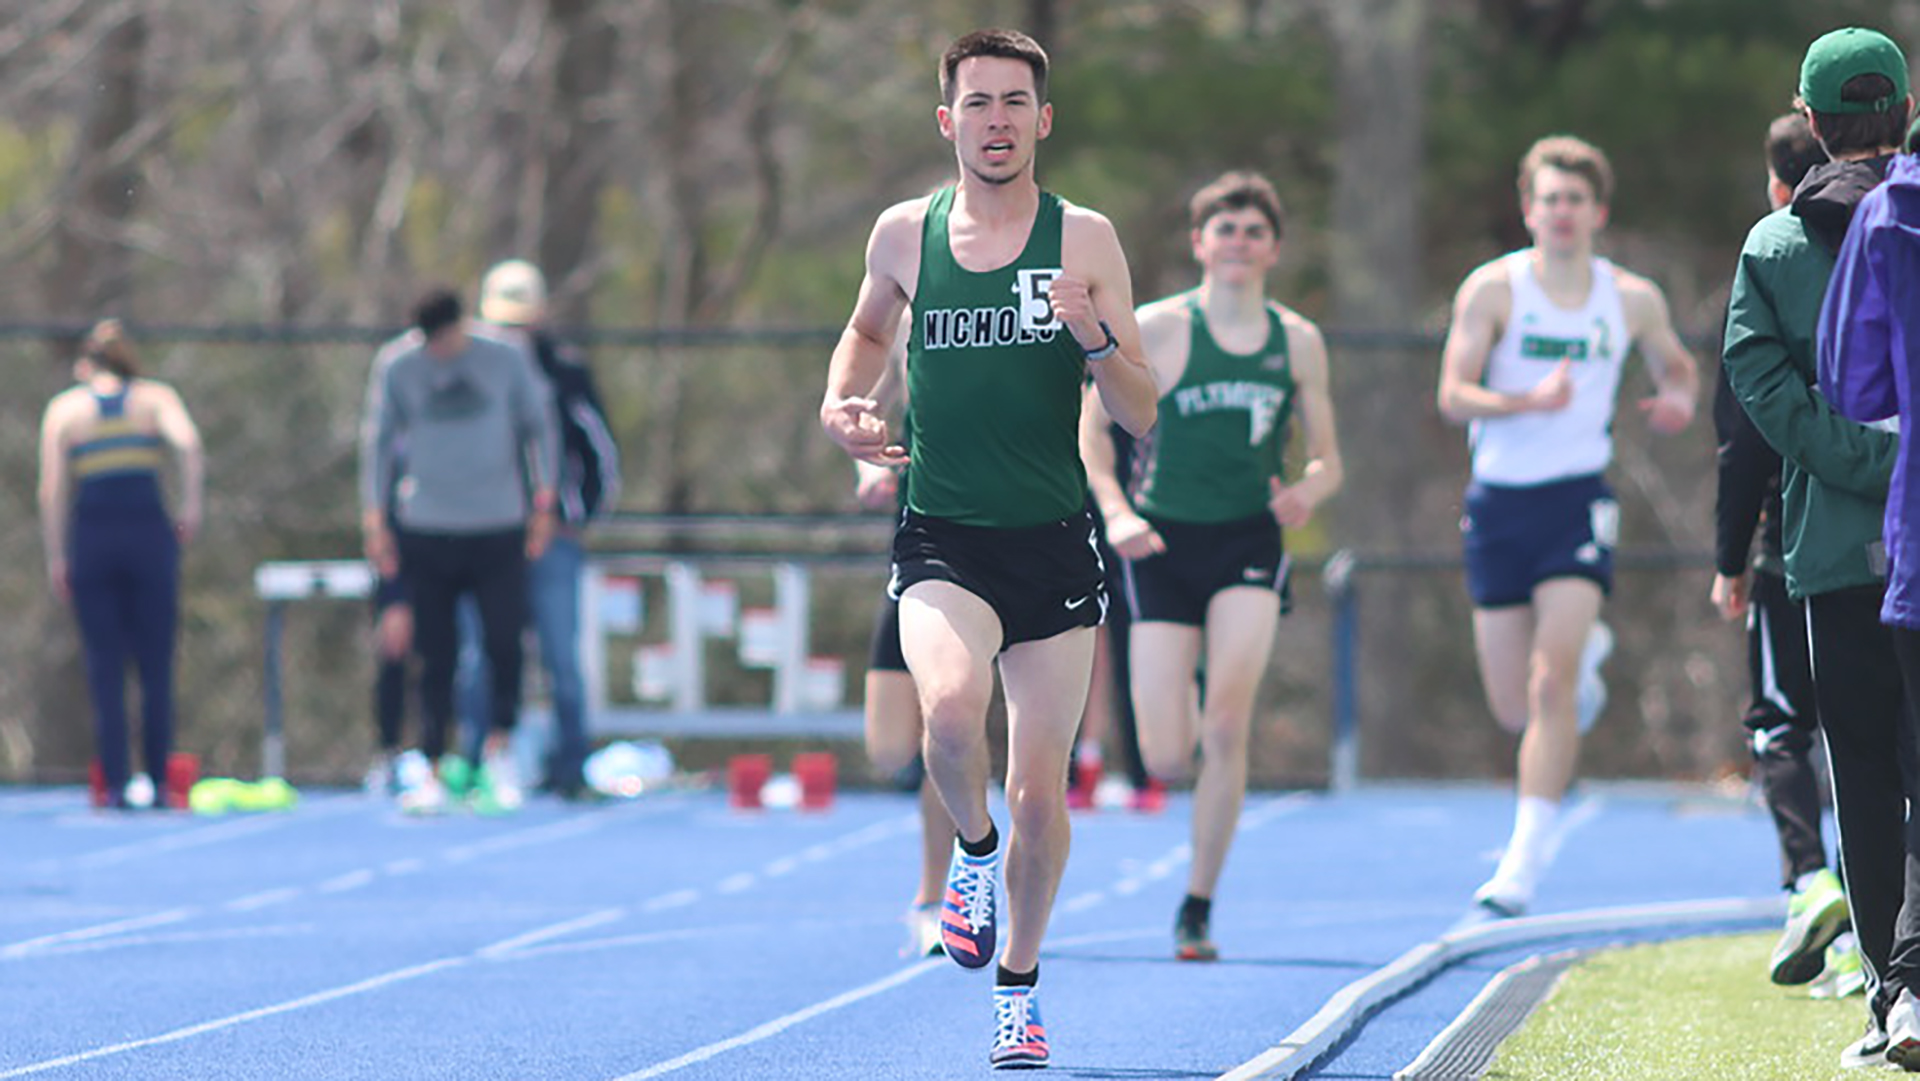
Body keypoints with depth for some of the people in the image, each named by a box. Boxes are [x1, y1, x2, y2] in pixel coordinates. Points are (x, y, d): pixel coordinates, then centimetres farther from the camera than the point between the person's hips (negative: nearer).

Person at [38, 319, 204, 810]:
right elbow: (188, 443, -13)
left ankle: (117, 784, -1)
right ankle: (157, 781, 5)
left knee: (105, 672, 4)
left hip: (91, 540, 0)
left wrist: (55, 557, 4)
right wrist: (191, 507, -5)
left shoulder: (64, 408, 8)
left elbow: (51, 490, 1)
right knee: (156, 668, 7)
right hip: (149, 532, 0)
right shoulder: (155, 397, 7)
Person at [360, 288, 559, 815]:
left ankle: (499, 746, 15)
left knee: (505, 642, -8)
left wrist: (544, 500, 6)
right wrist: (374, 518, 4)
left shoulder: (505, 358, -3)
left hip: (498, 528, 0)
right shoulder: (395, 365, -2)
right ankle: (433, 772, 5)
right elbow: (377, 440, 7)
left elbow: (538, 425, 9)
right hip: (426, 529, 0)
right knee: (435, 657, -1)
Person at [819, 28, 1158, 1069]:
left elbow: (1141, 414, -2)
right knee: (951, 707, -29)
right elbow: (868, 328, 26)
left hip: (1052, 542, 0)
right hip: (941, 541, 0)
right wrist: (841, 403, 6)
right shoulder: (903, 235, 3)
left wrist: (1094, 338, -20)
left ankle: (1018, 981, 26)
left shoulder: (1084, 240, -2)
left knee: (1040, 793, 4)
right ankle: (973, 849, 2)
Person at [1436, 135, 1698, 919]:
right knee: (1514, 710, 9)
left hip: (1578, 501, -1)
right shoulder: (1493, 289, -4)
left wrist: (1680, 399, -1)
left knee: (1550, 684, -18)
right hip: (1500, 502, 1)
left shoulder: (1632, 300, 4)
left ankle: (1527, 858, -16)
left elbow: (1676, 364, 23)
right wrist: (1531, 402, -30)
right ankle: (1586, 651, 46)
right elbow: (1453, 396, -12)